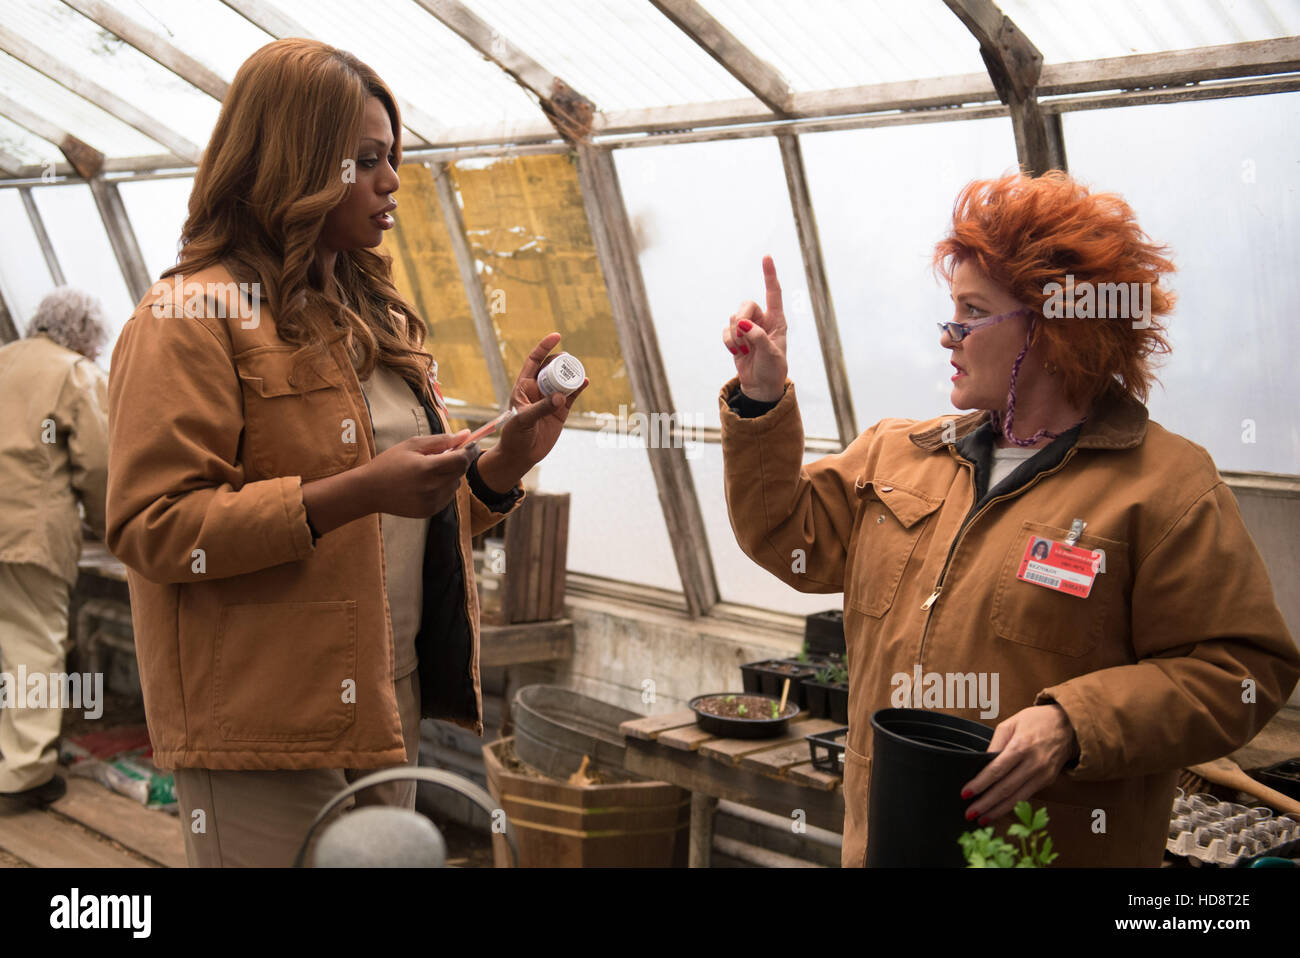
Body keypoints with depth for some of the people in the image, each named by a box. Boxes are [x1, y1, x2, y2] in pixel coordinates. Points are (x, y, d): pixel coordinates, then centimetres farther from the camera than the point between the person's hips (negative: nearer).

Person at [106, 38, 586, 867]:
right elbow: (150, 526, -17)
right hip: (266, 732, -7)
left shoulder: (379, 319, 16)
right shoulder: (194, 315, -9)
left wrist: (507, 460, 1)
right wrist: (353, 492, -24)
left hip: (389, 712, 8)